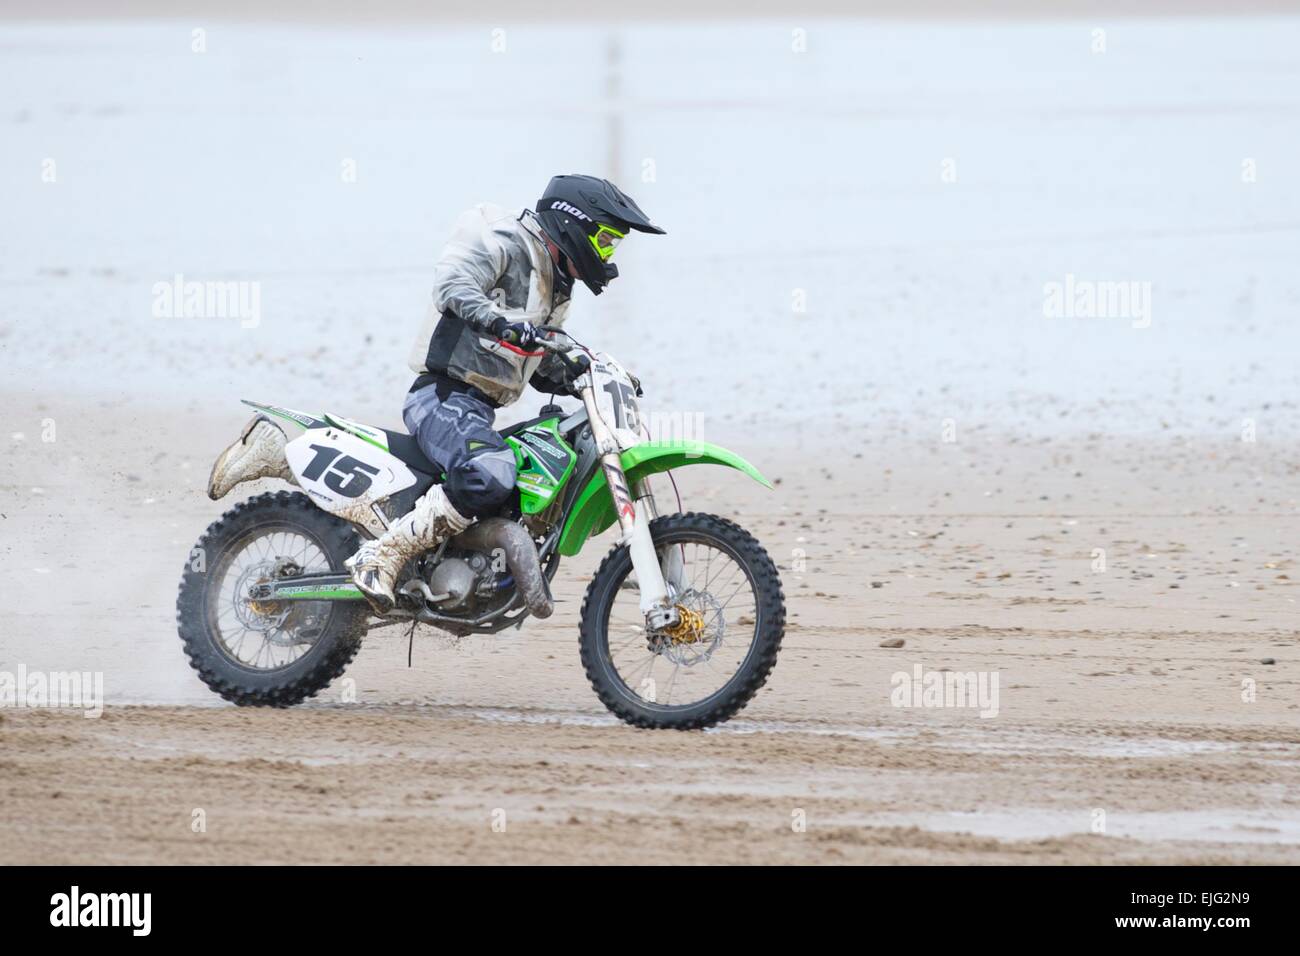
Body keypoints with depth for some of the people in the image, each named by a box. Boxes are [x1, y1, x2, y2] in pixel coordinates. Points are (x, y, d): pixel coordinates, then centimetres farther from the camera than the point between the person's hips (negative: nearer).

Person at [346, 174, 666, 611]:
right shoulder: (506, 243, -4)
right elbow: (452, 284, -23)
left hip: (480, 407, 10)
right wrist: (499, 322, -39)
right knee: (489, 477, -34)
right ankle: (380, 555, -29)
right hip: (444, 394, -10)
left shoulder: (555, 287, 25)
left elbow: (543, 369, 30)